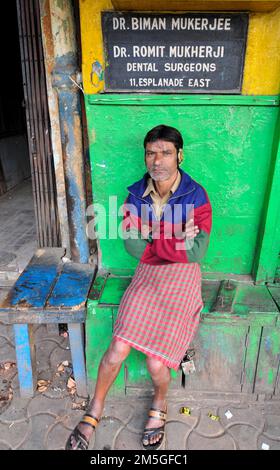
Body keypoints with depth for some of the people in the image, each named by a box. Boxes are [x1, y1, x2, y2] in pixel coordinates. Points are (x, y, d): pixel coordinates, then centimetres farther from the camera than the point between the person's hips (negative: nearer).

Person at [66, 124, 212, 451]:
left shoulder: (196, 196, -10)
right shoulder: (136, 194, -1)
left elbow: (196, 252, -16)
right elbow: (132, 245, -8)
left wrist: (151, 240, -16)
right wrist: (175, 241, -16)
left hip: (182, 279, -2)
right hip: (147, 274, 3)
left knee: (156, 364, -10)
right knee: (118, 349, -11)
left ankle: (160, 403, 28)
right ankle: (94, 413, 17)